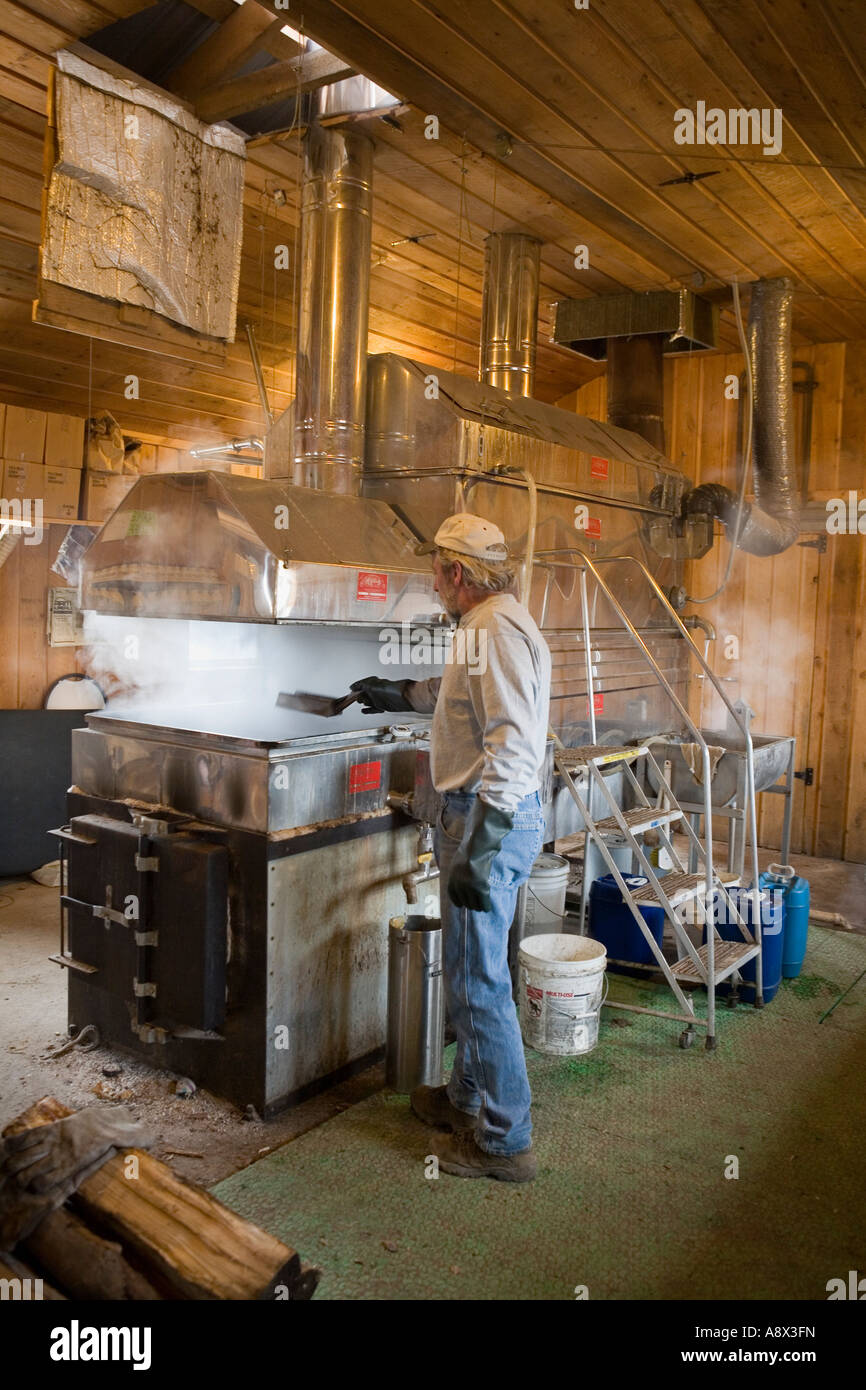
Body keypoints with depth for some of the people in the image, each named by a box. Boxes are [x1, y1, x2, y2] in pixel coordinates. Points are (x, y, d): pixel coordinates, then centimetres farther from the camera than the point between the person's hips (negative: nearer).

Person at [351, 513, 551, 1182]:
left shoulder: (496, 629, -18)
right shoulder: (491, 625, 15)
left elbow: (512, 746, -27)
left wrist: (479, 850, -28)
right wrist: (403, 694, 47)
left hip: (491, 818, -11)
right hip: (494, 814, 11)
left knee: (479, 982, -1)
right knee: (473, 970, 21)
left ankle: (504, 1140, 13)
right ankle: (468, 1098, 38)